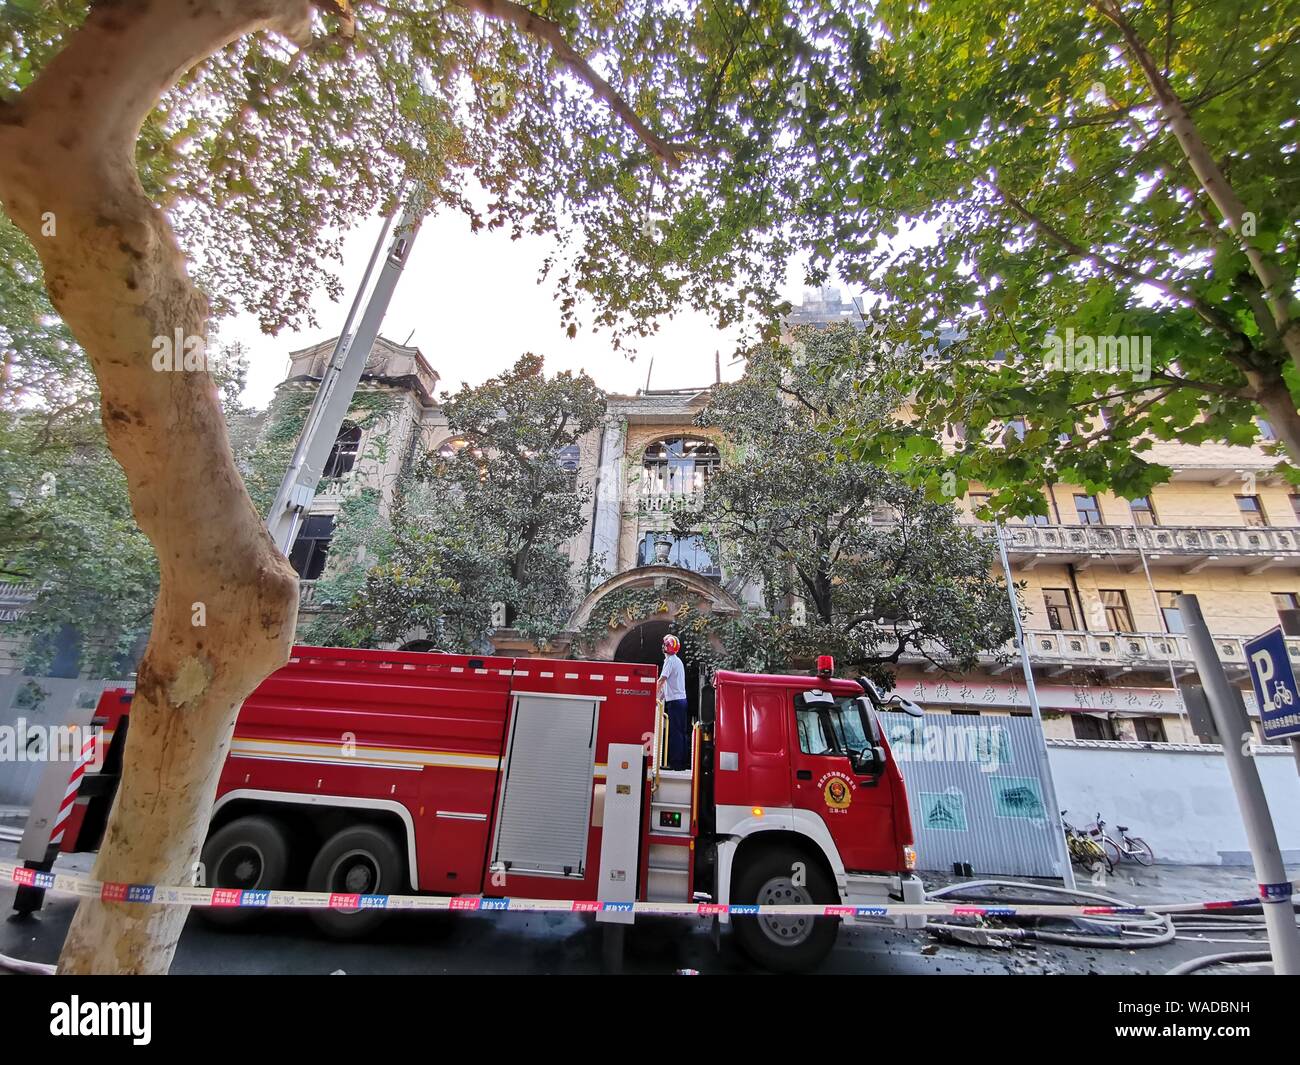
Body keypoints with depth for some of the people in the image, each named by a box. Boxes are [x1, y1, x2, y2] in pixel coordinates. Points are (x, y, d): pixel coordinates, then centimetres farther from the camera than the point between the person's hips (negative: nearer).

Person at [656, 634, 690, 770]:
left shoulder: (670, 660, -10)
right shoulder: (678, 660, 19)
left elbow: (662, 680, -17)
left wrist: (654, 696, -10)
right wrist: (661, 696, 22)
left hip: (674, 700, -9)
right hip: (682, 699, 9)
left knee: (675, 732, -5)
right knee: (681, 732, 11)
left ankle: (675, 762, -2)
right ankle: (684, 761, 14)